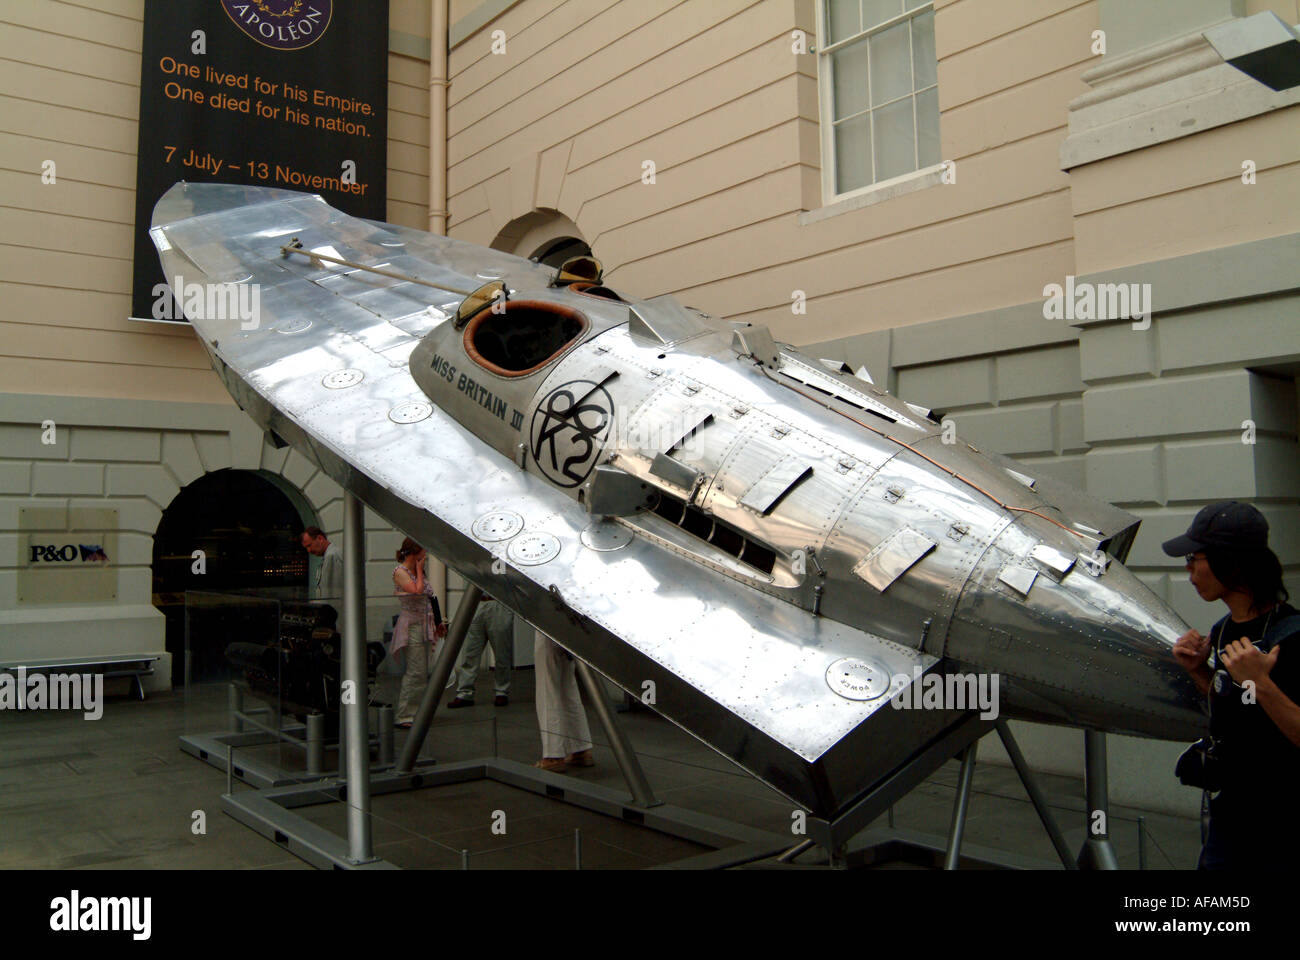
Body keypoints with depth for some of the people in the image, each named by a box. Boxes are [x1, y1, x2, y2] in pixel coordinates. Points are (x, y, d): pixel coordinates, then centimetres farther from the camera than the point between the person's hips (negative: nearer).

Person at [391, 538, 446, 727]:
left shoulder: (416, 571, 17)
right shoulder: (399, 572, -8)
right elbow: (417, 590, -22)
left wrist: (438, 622, 19)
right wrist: (419, 570, -9)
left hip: (426, 625, 9)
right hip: (412, 626, -8)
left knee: (425, 672, 6)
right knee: (416, 672, -11)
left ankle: (417, 712, 12)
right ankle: (405, 716, -6)